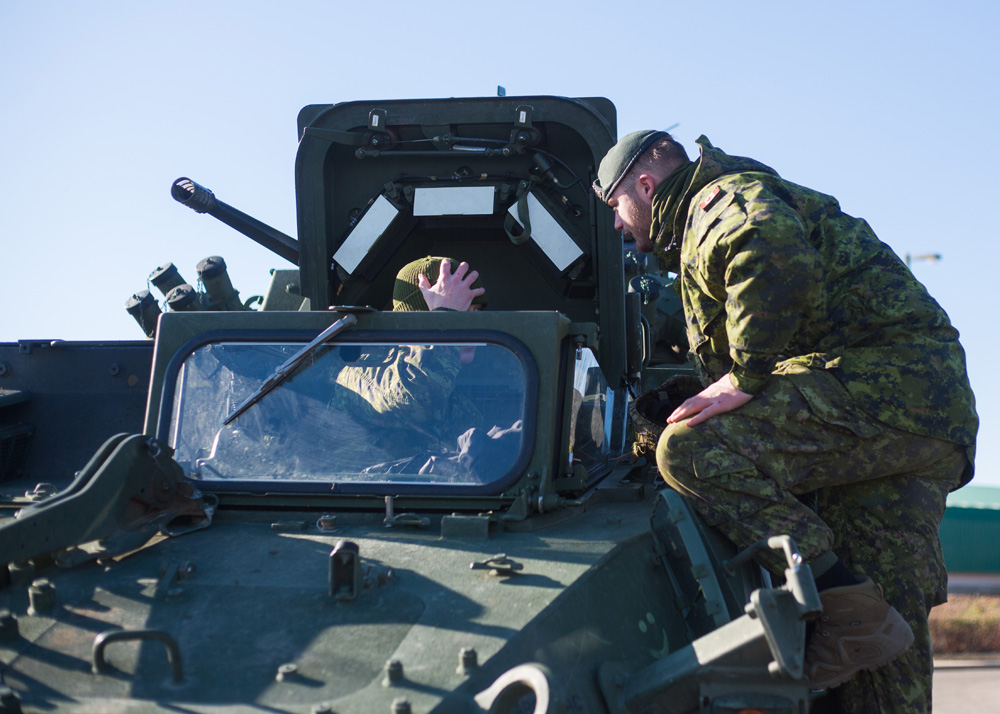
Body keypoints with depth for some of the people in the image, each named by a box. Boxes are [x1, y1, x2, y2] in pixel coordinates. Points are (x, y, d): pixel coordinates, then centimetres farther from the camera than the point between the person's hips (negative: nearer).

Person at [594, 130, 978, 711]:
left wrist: (745, 378, -18)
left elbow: (776, 255, -24)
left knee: (691, 450, -22)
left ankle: (842, 599, -25)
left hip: (884, 380, -10)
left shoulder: (722, 196, 1)